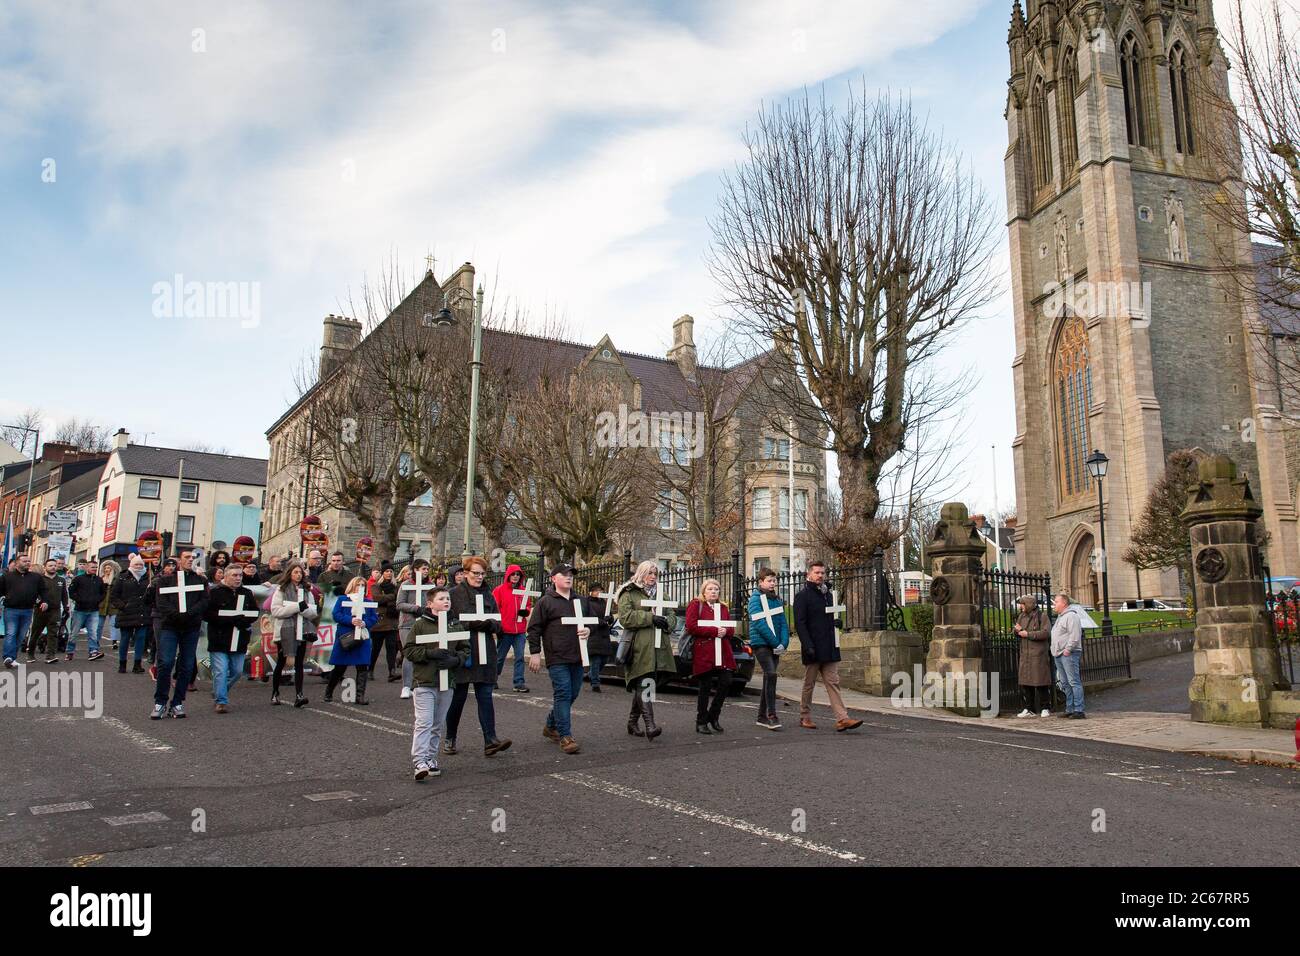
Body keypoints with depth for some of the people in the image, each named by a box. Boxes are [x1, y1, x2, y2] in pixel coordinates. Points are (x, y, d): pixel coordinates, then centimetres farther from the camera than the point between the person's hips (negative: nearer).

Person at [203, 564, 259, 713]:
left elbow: (255, 613, 13)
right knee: (220, 672, -7)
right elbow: (206, 614, -13)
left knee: (237, 671, 12)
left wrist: (244, 620, -10)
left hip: (239, 641, 5)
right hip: (219, 640, -5)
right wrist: (230, 619, -20)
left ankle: (218, 694, 33)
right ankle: (221, 701, 3)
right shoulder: (215, 593, -4)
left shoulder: (247, 593, 11)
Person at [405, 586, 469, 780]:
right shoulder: (420, 624, -3)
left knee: (439, 724, 12)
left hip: (447, 682, 4)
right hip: (423, 682, -4)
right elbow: (408, 650, -6)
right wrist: (430, 653, -17)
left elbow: (465, 650, 10)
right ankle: (419, 762, -12)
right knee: (424, 722, -12)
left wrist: (454, 660, -10)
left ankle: (431, 759, 24)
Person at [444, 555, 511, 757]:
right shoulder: (454, 593, -1)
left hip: (485, 652, 3)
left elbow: (498, 622, 10)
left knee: (485, 696, -2)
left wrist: (488, 624, -11)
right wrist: (470, 624, -19)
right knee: (458, 697, 5)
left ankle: (490, 741, -7)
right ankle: (449, 739, 21)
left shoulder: (488, 594, 12)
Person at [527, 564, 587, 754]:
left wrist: (588, 630, 1)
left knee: (572, 694, 12)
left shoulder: (579, 601, 15)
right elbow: (534, 628, -3)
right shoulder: (545, 602, -2)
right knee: (562, 694, -9)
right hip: (557, 658, -6)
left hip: (577, 657, 7)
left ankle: (551, 726, 30)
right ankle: (565, 736, -5)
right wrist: (535, 653, -8)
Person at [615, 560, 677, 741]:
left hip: (658, 647, 6)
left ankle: (632, 722, 21)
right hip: (640, 648, -6)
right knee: (645, 684, -16)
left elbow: (672, 614, 22)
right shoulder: (629, 593, 2)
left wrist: (667, 622, -3)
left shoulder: (658, 593, 24)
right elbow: (625, 617, -11)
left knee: (641, 686, 10)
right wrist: (651, 618, -17)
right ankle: (650, 725, -22)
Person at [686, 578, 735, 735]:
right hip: (704, 653, -5)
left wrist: (725, 631, -7)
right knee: (705, 687, 1)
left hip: (723, 653, 5)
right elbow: (691, 626, -10)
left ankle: (713, 716, 16)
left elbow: (731, 629, 17)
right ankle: (701, 722, 13)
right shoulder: (695, 605, 3)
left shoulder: (723, 608, 21)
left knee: (726, 683, -4)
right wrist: (714, 631, -14)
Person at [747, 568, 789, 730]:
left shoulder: (777, 600, 15)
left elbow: (783, 624, 10)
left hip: (775, 646, 7)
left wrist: (783, 643, -6)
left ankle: (762, 716, 17)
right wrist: (776, 643, -15)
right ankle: (771, 715, -18)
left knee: (769, 678, 9)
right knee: (771, 675, -18)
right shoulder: (756, 598, -5)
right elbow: (760, 624, -14)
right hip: (761, 643, -7)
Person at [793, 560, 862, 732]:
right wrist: (808, 646, -21)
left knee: (833, 683, -1)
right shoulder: (802, 596, -5)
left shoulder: (828, 595, 16)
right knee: (809, 684, 6)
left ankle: (842, 718, -7)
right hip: (813, 649, -6)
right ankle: (805, 717, 17)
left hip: (829, 649, 6)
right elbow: (800, 624, -12)